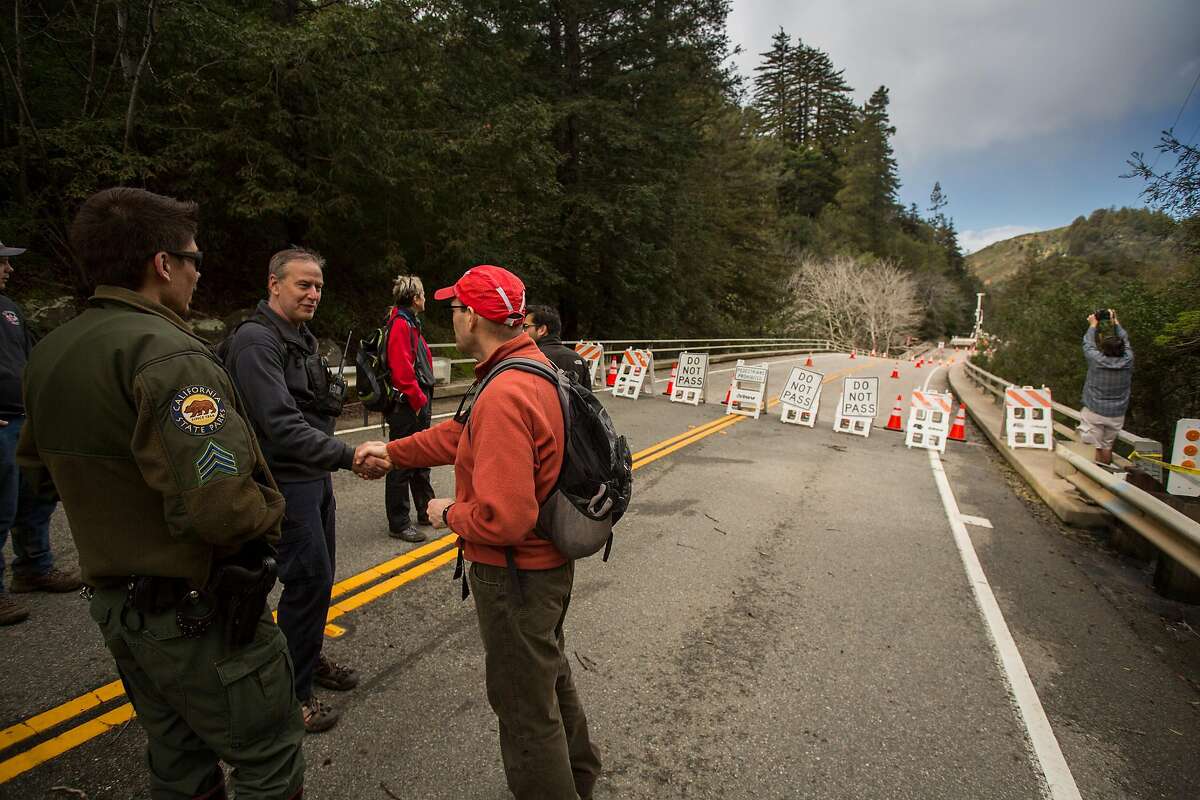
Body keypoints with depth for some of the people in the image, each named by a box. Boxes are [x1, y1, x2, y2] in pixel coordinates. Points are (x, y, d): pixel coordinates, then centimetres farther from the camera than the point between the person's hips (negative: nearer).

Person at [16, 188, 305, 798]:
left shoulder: (48, 354, 4)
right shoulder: (168, 354, -24)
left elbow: (39, 470, 19)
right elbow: (222, 508, -33)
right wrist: (268, 514, -13)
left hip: (112, 601, 9)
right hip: (198, 611, -9)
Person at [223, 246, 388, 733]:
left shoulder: (303, 337, 12)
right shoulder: (256, 341, -19)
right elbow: (281, 426, -28)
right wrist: (349, 456, -31)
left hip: (315, 475, 9)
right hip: (286, 481, -9)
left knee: (319, 574, 18)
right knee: (309, 578, -4)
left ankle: (310, 658, 38)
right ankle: (292, 692, 13)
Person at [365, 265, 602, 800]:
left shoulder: (504, 397, -32)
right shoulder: (533, 365, 0)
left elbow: (504, 519, -35)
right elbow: (464, 432, 10)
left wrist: (450, 514, -16)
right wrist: (392, 453, 13)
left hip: (516, 573, -10)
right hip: (549, 560, 11)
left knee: (525, 705, 12)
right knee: (549, 668, 31)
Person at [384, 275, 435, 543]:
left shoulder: (410, 324, 17)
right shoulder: (400, 325, -14)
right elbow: (402, 371, -22)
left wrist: (425, 400, 15)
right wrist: (419, 402, -18)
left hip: (418, 406, 10)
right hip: (406, 408, -10)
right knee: (402, 466, -2)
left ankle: (426, 511, 33)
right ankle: (398, 524, 7)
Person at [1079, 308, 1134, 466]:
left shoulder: (1096, 360, -17)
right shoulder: (1127, 361, -8)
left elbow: (1088, 343, 3)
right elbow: (1125, 340, 10)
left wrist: (1093, 325, 17)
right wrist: (1115, 322, 22)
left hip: (1094, 412, -4)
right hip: (1116, 414, 4)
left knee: (1093, 448, -1)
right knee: (1107, 446, 16)